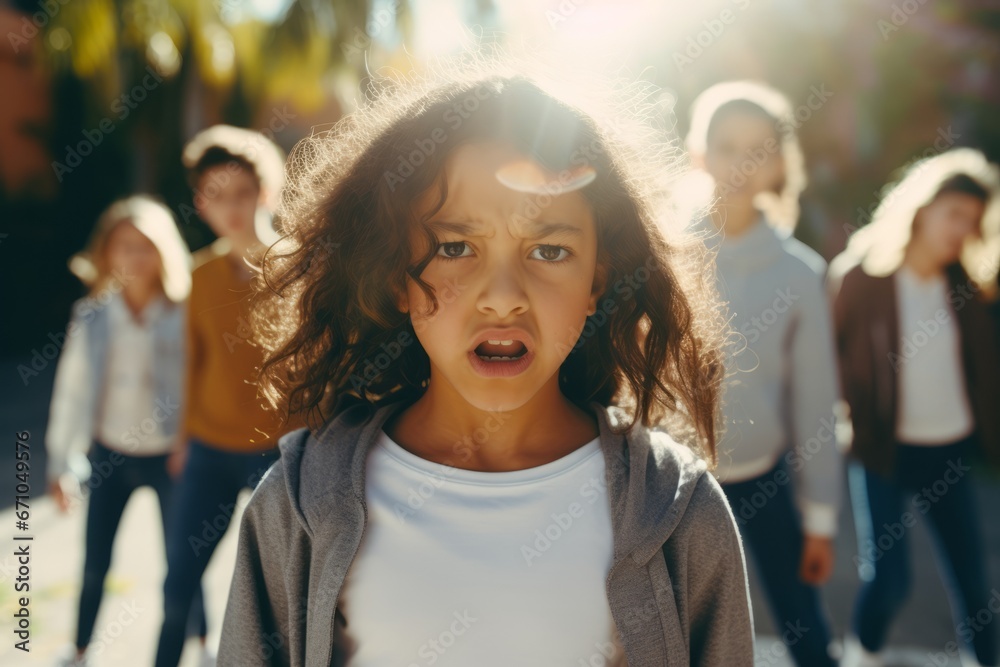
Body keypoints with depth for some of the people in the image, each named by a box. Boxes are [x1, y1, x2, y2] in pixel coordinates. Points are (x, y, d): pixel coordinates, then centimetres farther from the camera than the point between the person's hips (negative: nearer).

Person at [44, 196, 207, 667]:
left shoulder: (182, 315, -11)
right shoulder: (92, 315, -3)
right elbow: (71, 390, 2)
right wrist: (60, 463, 4)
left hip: (167, 456, -2)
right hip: (109, 455, 3)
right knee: (94, 564, 11)